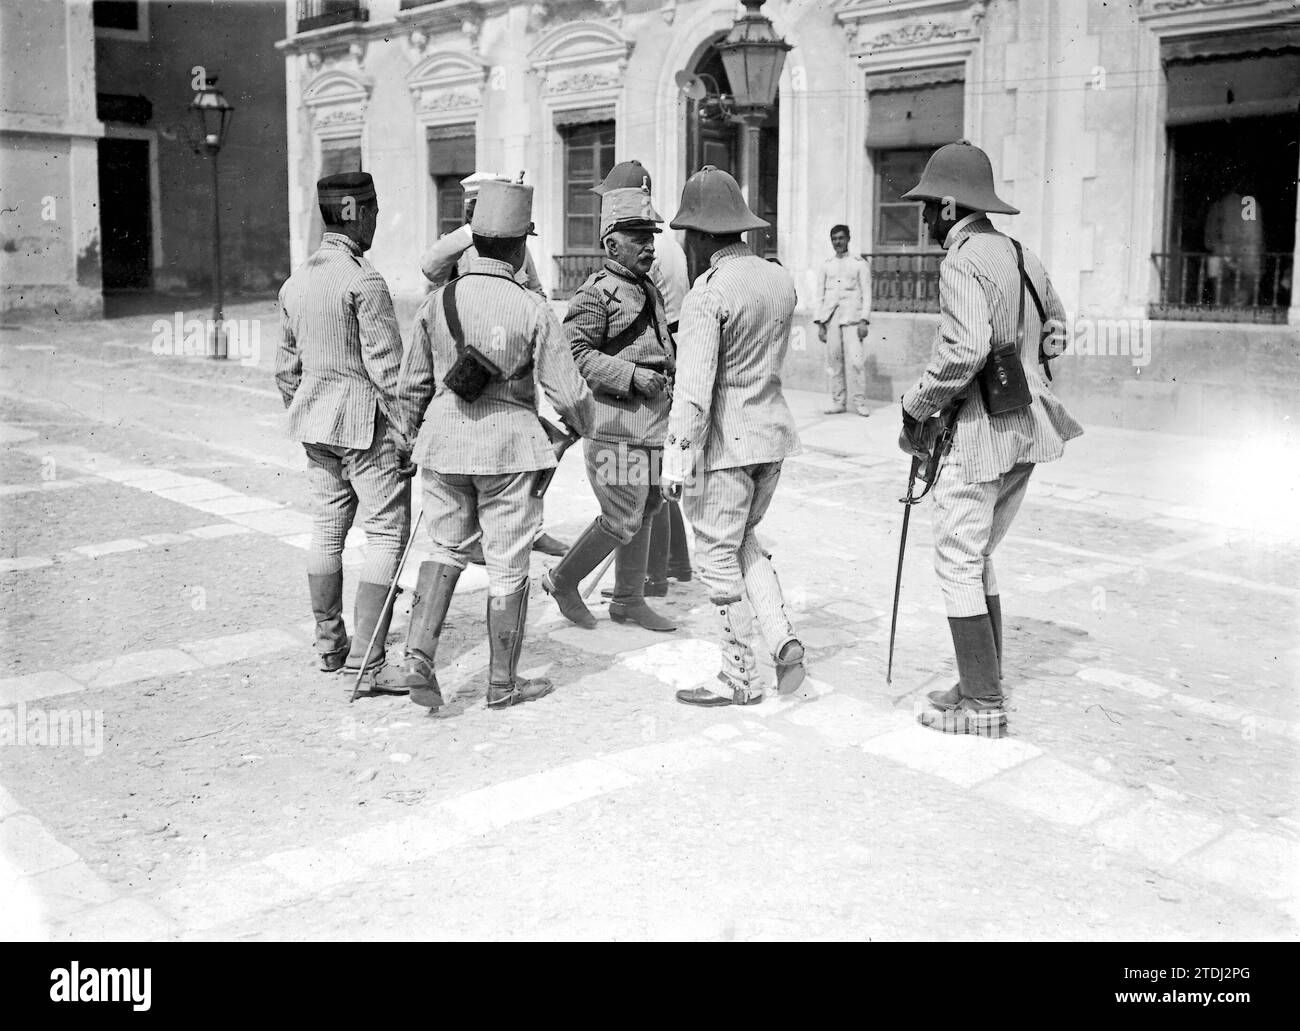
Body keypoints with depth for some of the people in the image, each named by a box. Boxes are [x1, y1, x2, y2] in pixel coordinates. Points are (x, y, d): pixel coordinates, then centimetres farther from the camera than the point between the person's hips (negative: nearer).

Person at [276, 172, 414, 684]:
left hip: (314, 421, 8)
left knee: (327, 530, 14)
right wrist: (408, 434, -12)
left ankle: (329, 645, 23)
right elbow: (386, 367, -17)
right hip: (366, 421, -8)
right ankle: (365, 658, -4)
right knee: (387, 534, -2)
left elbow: (286, 368, 15)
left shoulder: (295, 283, 10)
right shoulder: (364, 281, -15)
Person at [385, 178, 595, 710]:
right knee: (507, 565, 9)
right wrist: (586, 426, 12)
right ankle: (503, 682, 20)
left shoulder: (437, 301, -1)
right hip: (509, 447, -3)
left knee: (446, 547, 20)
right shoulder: (533, 309, -12)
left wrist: (415, 436, 24)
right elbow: (567, 391, -10)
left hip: (443, 443, 3)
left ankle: (417, 657, 5)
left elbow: (411, 385, 7)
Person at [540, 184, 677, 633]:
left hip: (650, 420, 9)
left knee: (644, 511, 14)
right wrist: (631, 375, -22)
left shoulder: (650, 291, 17)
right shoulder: (596, 293, -11)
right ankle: (563, 580, 14)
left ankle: (628, 600, 26)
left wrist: (670, 369, 13)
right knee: (622, 518, -7)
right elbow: (574, 351, -18)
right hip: (614, 420, -9)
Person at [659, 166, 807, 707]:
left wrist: (676, 462, -18)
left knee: (719, 556, 5)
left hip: (726, 441, -7)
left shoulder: (708, 292, -17)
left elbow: (693, 388, -21)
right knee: (744, 542, 23)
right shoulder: (780, 279, 5)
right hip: (774, 430, 8)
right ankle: (783, 640, 10)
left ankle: (740, 678, 14)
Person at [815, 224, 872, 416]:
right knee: (834, 362, 0)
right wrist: (820, 324, 6)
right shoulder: (826, 265, 16)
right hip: (831, 319, 3)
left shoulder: (858, 263, 9)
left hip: (852, 317, -3)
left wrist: (864, 320, -6)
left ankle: (859, 402, -7)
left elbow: (867, 293, 5)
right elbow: (820, 295, 15)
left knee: (856, 360, -11)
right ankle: (838, 402, 6)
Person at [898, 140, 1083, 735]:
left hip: (977, 433, -9)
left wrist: (917, 405, -13)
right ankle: (983, 687, 25)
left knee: (958, 564, 0)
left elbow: (964, 350, -25)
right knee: (977, 558, 18)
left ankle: (982, 707, 6)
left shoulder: (963, 262, -14)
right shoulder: (1022, 256, 14)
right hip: (1026, 433, 9)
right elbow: (1058, 328, 24)